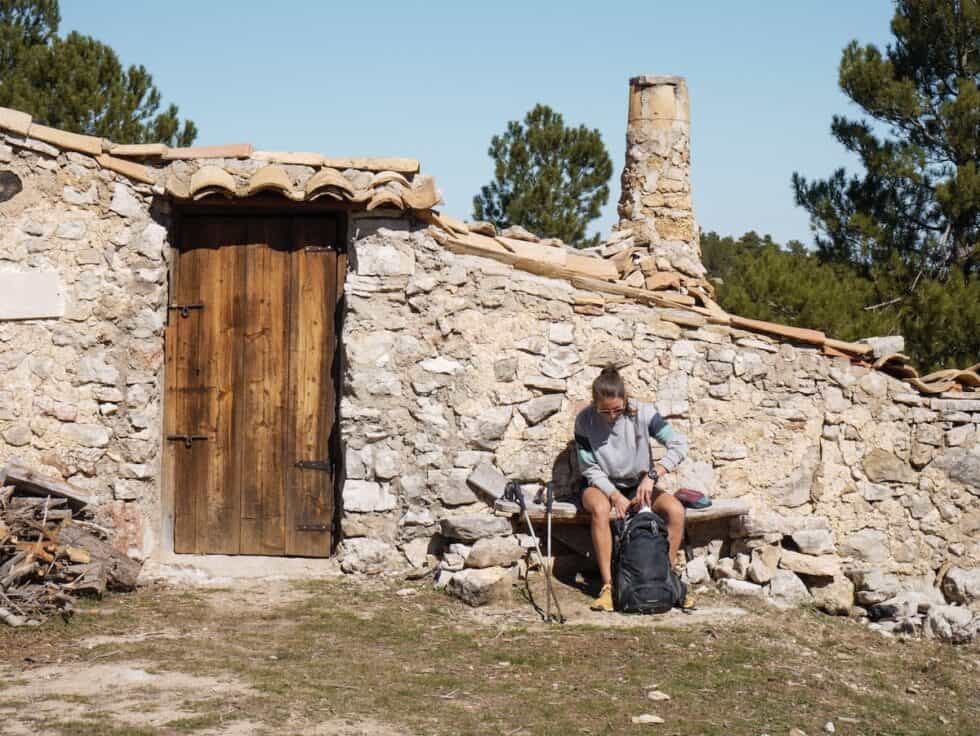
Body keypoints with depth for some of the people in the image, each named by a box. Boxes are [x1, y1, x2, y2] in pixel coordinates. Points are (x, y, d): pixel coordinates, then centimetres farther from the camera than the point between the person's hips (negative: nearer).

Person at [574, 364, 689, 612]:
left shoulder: (642, 413, -16)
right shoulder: (585, 420, -15)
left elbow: (679, 445, -23)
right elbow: (590, 469, -11)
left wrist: (652, 476, -35)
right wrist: (616, 496, -25)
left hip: (638, 485, 2)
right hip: (602, 485, -1)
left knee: (676, 510, -26)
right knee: (600, 509, -38)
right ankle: (608, 585, -32)